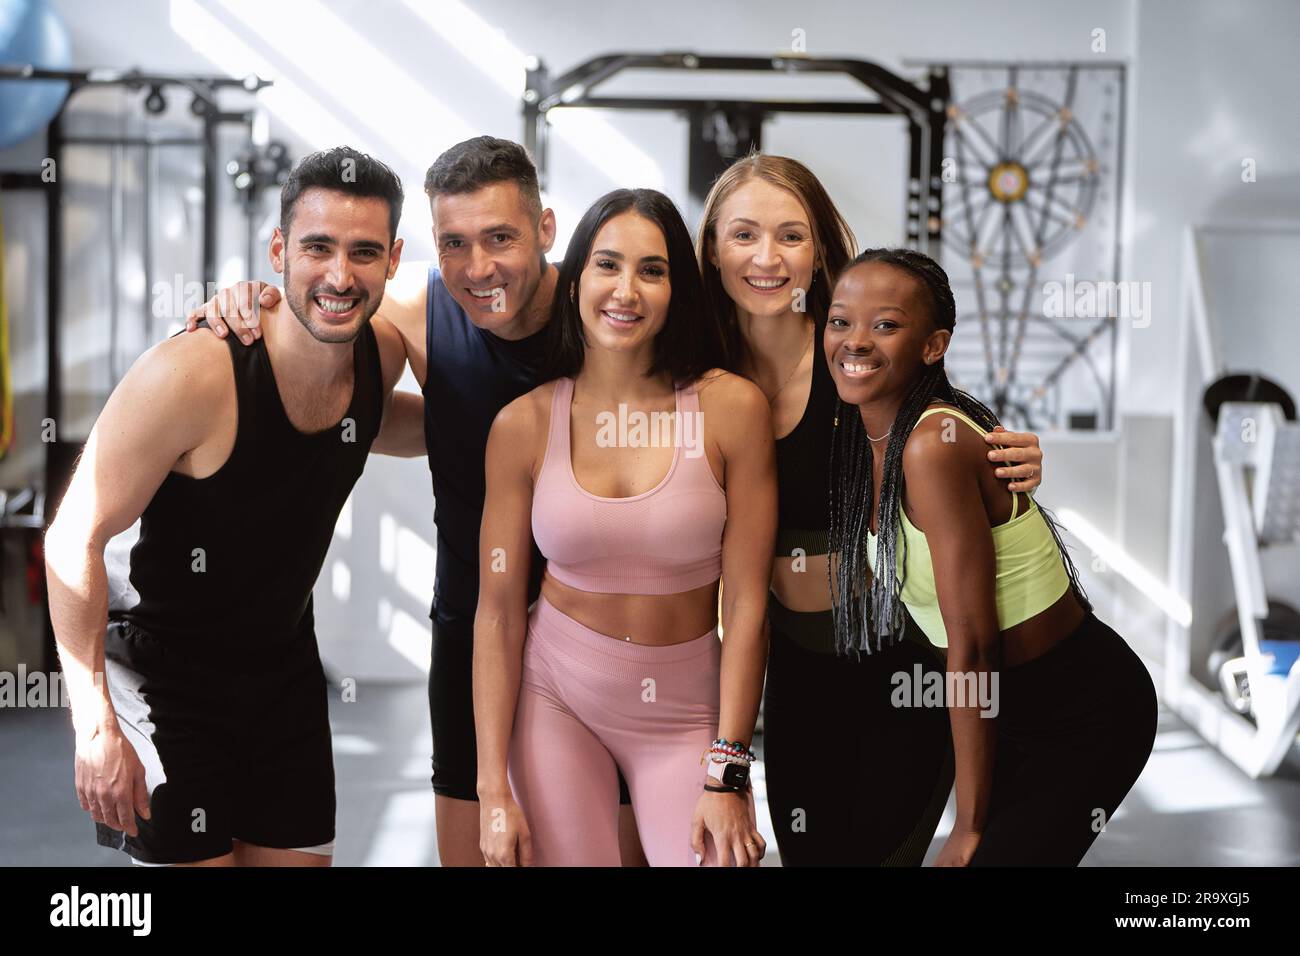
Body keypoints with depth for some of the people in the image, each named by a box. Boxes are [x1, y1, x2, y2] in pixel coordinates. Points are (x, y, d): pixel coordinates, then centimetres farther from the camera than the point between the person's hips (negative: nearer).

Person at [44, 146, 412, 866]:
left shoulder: (383, 353, -7)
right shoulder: (193, 374, -26)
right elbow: (75, 539, -21)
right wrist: (95, 725, -22)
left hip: (286, 667, 6)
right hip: (167, 678, -6)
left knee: (300, 855, 11)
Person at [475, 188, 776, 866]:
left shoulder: (730, 407, -9)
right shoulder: (524, 424, -5)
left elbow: (746, 603, -8)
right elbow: (498, 613, -3)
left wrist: (726, 774, -10)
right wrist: (494, 790, -7)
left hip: (685, 707, 0)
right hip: (554, 695, 1)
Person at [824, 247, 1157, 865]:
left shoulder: (935, 444, -25)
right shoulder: (864, 436, 1)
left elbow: (972, 643, -23)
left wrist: (971, 824, -18)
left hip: (1083, 715, -8)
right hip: (1009, 705, 8)